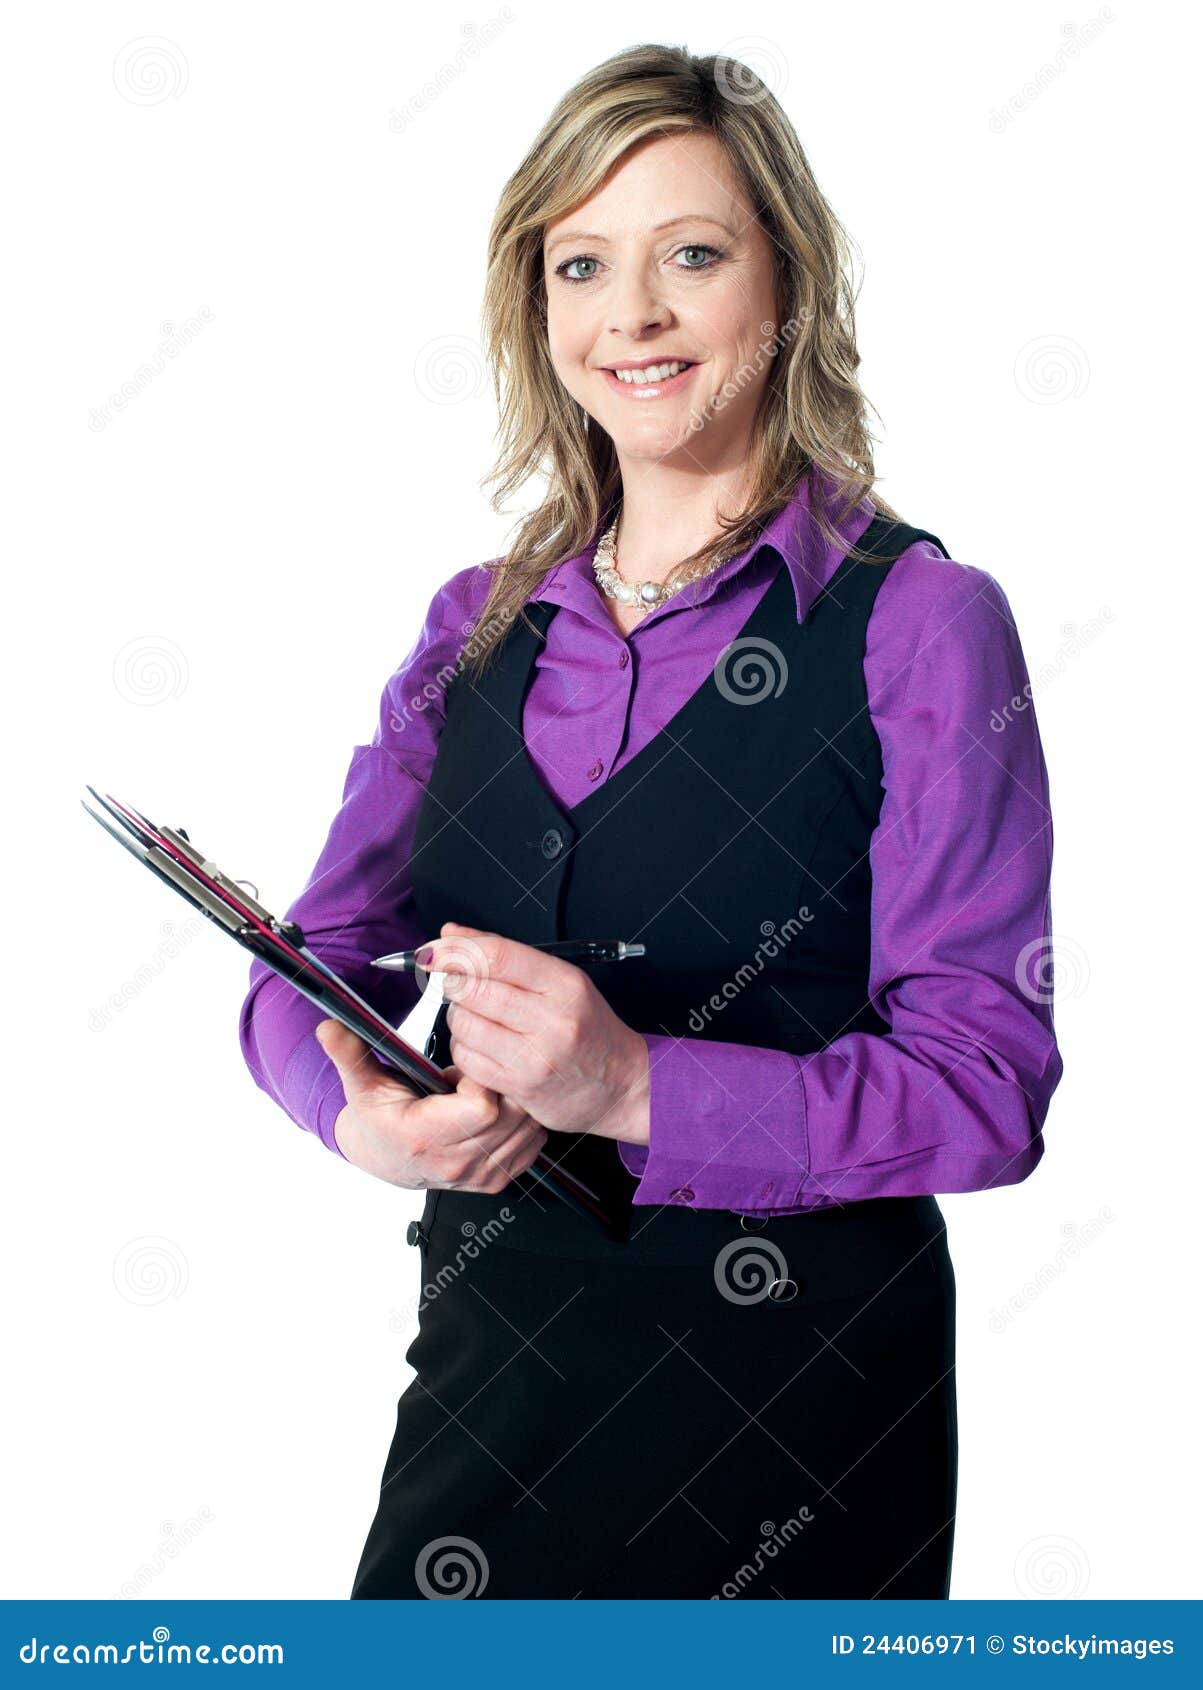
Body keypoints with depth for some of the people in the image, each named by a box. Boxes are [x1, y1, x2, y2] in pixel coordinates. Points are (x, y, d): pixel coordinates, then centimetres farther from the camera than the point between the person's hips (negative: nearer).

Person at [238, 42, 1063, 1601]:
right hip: (492, 1356, 4)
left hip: (791, 1393, -4)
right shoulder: (480, 625, 7)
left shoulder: (919, 619, -9)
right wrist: (363, 1110, -15)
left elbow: (985, 1081, -15)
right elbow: (318, 960, 7)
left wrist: (632, 1088, -27)